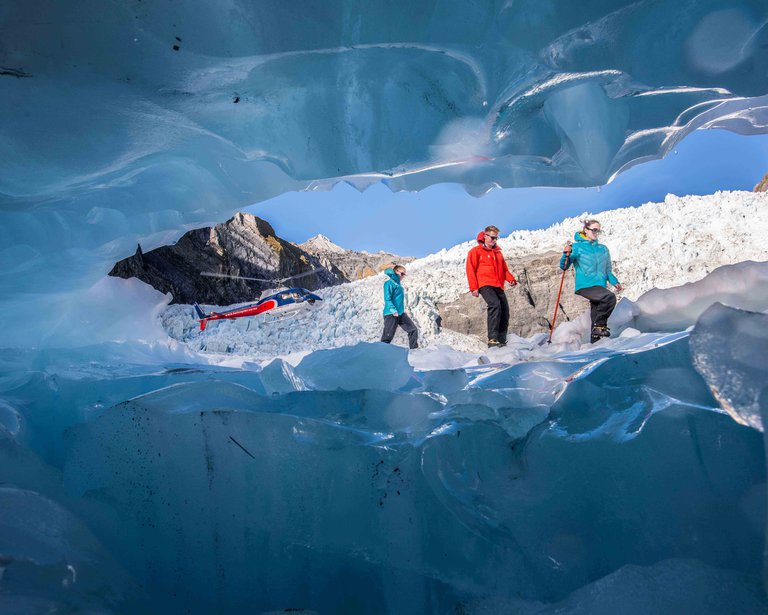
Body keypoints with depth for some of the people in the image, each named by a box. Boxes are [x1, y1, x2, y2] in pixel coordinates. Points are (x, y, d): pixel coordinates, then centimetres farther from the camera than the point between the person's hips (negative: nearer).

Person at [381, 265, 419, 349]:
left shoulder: (399, 284, 15)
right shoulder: (389, 283, -10)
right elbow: (387, 299, -18)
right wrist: (393, 310, -27)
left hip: (401, 313, 8)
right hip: (390, 314, -8)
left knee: (413, 330, 4)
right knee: (387, 336, -4)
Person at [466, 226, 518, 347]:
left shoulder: (498, 252, 21)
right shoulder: (476, 251, 3)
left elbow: (504, 269, 24)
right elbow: (471, 270, -1)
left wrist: (510, 279, 4)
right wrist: (474, 287, -9)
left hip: (498, 286, 7)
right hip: (485, 285, -7)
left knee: (505, 310, 2)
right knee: (495, 305, -29)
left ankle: (501, 341, 15)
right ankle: (492, 339, -32)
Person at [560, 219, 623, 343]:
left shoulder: (603, 249, 18)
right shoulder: (577, 247, 1)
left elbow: (607, 271, 24)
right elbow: (564, 267, -3)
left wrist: (614, 282, 7)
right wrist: (566, 254, -22)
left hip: (599, 286, 6)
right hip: (585, 286, -6)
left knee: (596, 315, 3)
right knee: (610, 297, -28)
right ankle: (600, 325, -14)